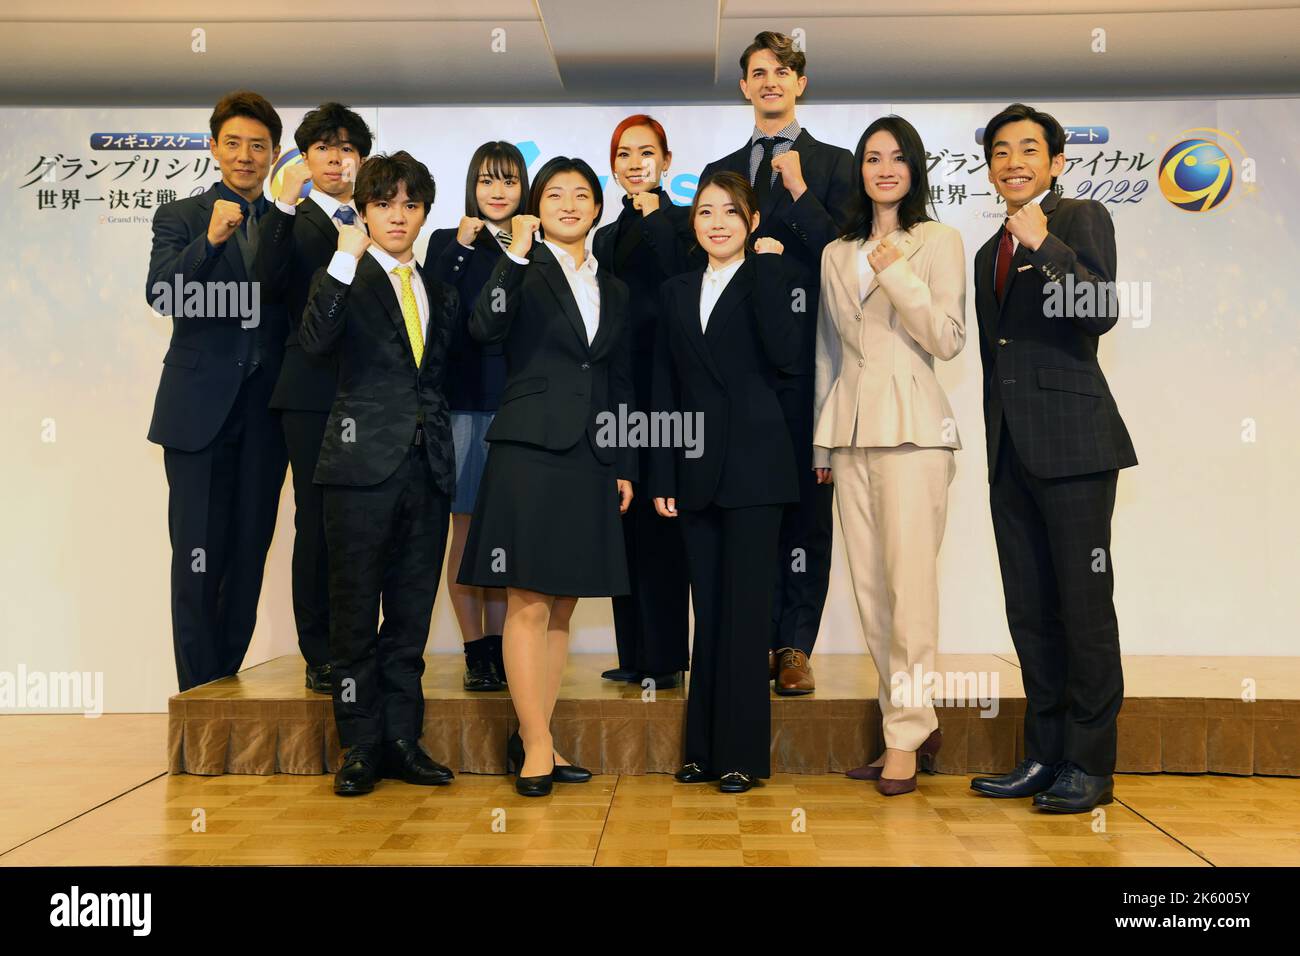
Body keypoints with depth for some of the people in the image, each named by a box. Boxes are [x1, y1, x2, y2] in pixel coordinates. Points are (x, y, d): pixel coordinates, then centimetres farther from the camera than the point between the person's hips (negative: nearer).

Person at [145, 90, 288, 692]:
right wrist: (210, 240, -22)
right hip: (200, 410, -2)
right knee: (198, 558, -1)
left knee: (249, 553, 8)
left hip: (264, 413, 3)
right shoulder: (180, 217, 6)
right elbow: (161, 296, -12)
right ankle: (200, 697, 9)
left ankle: (229, 683, 21)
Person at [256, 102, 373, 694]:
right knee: (317, 522, 0)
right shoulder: (293, 222, 8)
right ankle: (322, 657, 10)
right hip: (313, 392, -2)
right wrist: (285, 202, -17)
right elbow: (271, 279, -15)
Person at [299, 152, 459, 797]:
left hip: (428, 465, 5)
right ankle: (360, 745, 14)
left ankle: (402, 739, 20)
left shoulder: (436, 289, 17)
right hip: (363, 460, -5)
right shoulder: (346, 278, 1)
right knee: (356, 612, 3)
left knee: (411, 612, 10)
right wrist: (343, 261, -23)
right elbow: (315, 342, -18)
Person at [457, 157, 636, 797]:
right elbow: (486, 329, -17)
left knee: (563, 606, 8)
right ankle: (537, 747, 1)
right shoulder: (522, 269, 3)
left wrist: (625, 467, 14)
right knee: (528, 602, -6)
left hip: (590, 458, 6)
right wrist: (518, 252, -19)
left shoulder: (613, 290, 18)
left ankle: (531, 739, 17)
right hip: (531, 450, -5)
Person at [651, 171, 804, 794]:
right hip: (696, 471, 4)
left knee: (744, 610, -2)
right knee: (708, 610, 9)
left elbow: (784, 353, -17)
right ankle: (703, 748, 18)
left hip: (753, 468, -4)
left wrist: (766, 267, -11)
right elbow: (665, 391, 12)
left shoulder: (773, 280, 3)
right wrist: (662, 476, 6)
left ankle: (743, 753, 8)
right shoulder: (677, 293, 15)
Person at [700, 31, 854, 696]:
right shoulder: (720, 172, 20)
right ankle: (761, 641, 12)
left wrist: (800, 191, -10)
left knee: (806, 502, -1)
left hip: (806, 355, -3)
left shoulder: (834, 164, 9)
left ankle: (795, 647, 6)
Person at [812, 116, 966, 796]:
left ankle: (906, 735, 3)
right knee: (869, 589, 5)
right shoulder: (836, 254, 18)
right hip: (850, 433, 5)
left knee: (910, 583, -8)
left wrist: (898, 275, -13)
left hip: (911, 430, -5)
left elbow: (949, 339, -4)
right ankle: (914, 724, 16)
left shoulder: (938, 241, 5)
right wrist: (821, 441, 18)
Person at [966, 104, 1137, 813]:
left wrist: (1045, 246, -25)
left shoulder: (1081, 218, 2)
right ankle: (1044, 755, 19)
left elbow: (1102, 311, -15)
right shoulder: (990, 252, 22)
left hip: (1071, 443, -7)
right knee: (1029, 609, 9)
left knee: (1084, 604, -2)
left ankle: (1089, 764, 8)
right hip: (1010, 452, 7)